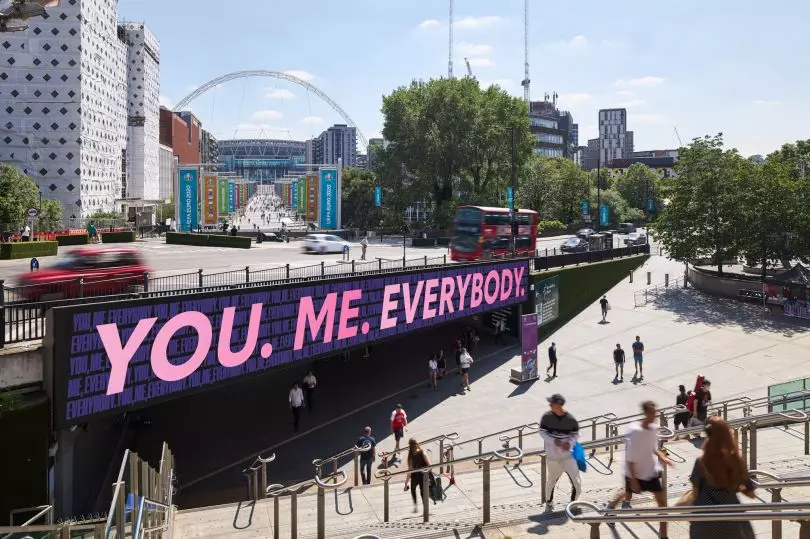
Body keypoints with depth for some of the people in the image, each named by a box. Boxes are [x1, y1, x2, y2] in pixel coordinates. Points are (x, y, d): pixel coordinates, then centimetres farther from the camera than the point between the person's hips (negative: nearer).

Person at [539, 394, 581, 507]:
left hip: (568, 456, 0)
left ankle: (573, 502, 30)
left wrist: (570, 442, -18)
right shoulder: (546, 417, -10)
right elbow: (542, 432, -2)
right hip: (552, 456, 0)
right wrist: (554, 441, -18)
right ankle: (549, 500, 44)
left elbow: (576, 434, 2)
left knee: (577, 483, 1)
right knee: (551, 480, 14)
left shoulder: (571, 420, -12)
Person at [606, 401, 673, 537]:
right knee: (627, 496, 20)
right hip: (634, 473, -4)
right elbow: (629, 458, -23)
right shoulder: (634, 431, -29)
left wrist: (663, 458, -4)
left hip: (651, 472, 5)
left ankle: (663, 533, 16)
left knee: (662, 501, 1)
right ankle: (611, 506, 54)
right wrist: (633, 480, -20)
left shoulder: (654, 428, -9)